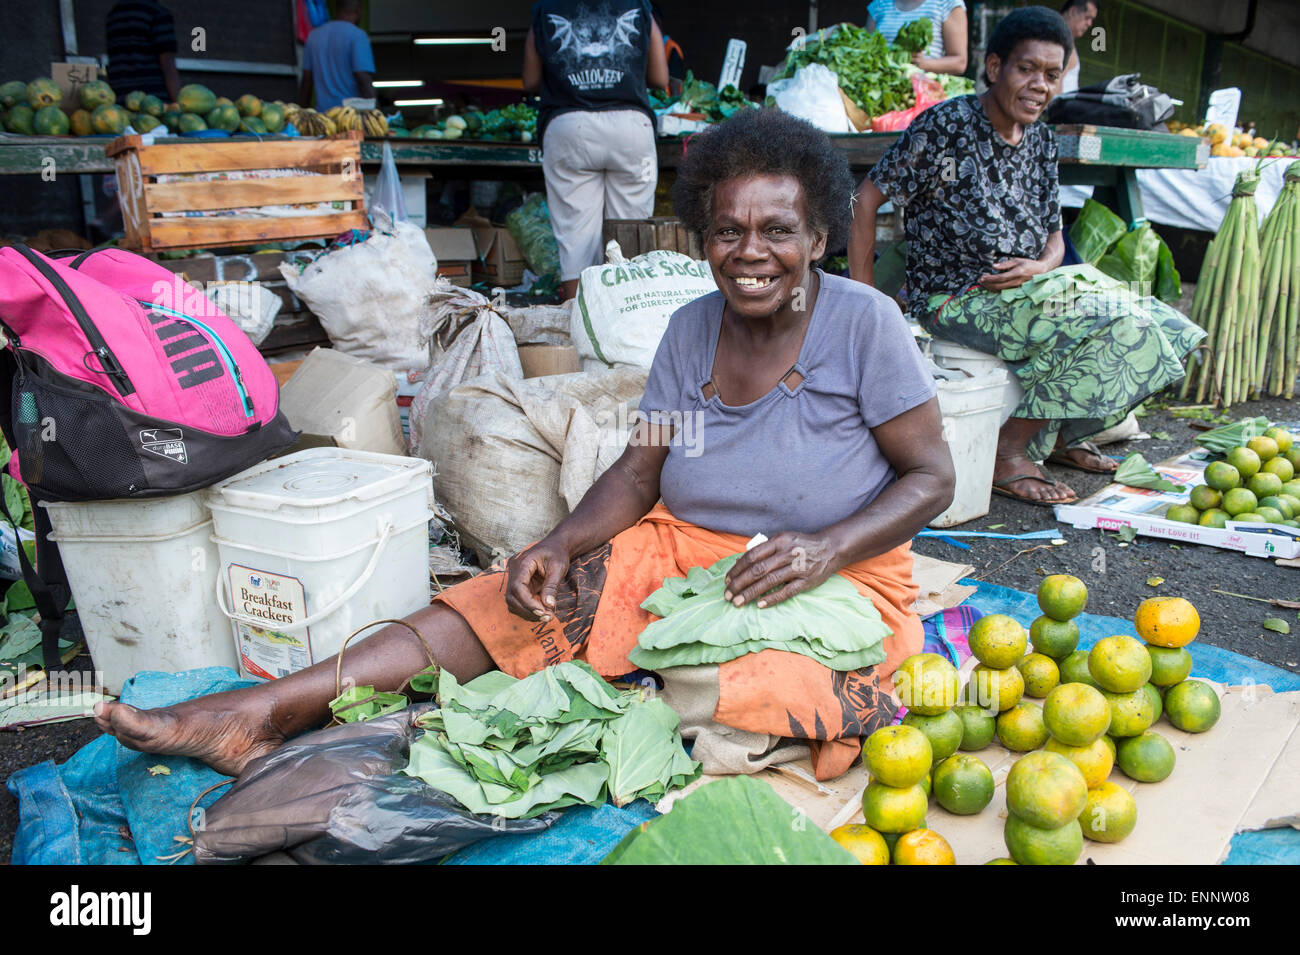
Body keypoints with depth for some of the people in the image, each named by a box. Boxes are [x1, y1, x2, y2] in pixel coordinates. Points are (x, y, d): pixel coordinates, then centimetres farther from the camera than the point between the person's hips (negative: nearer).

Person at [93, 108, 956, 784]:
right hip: (683, 550, 4)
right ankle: (259, 713, -21)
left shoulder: (864, 323, -9)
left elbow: (933, 476, -6)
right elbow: (639, 474, 4)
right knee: (522, 601, -17)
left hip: (835, 583, -3)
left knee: (709, 698, -38)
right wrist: (560, 546, -14)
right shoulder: (691, 330, 4)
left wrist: (825, 549, -23)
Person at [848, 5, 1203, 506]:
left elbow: (1054, 238, 14)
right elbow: (867, 197, -13)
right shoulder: (947, 125, -12)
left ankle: (1060, 436, 11)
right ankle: (1009, 454, -13)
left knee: (1159, 325, -1)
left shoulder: (1040, 139, 10)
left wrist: (1041, 267, -11)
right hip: (954, 299, -8)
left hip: (1024, 292, 8)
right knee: (1111, 325, -23)